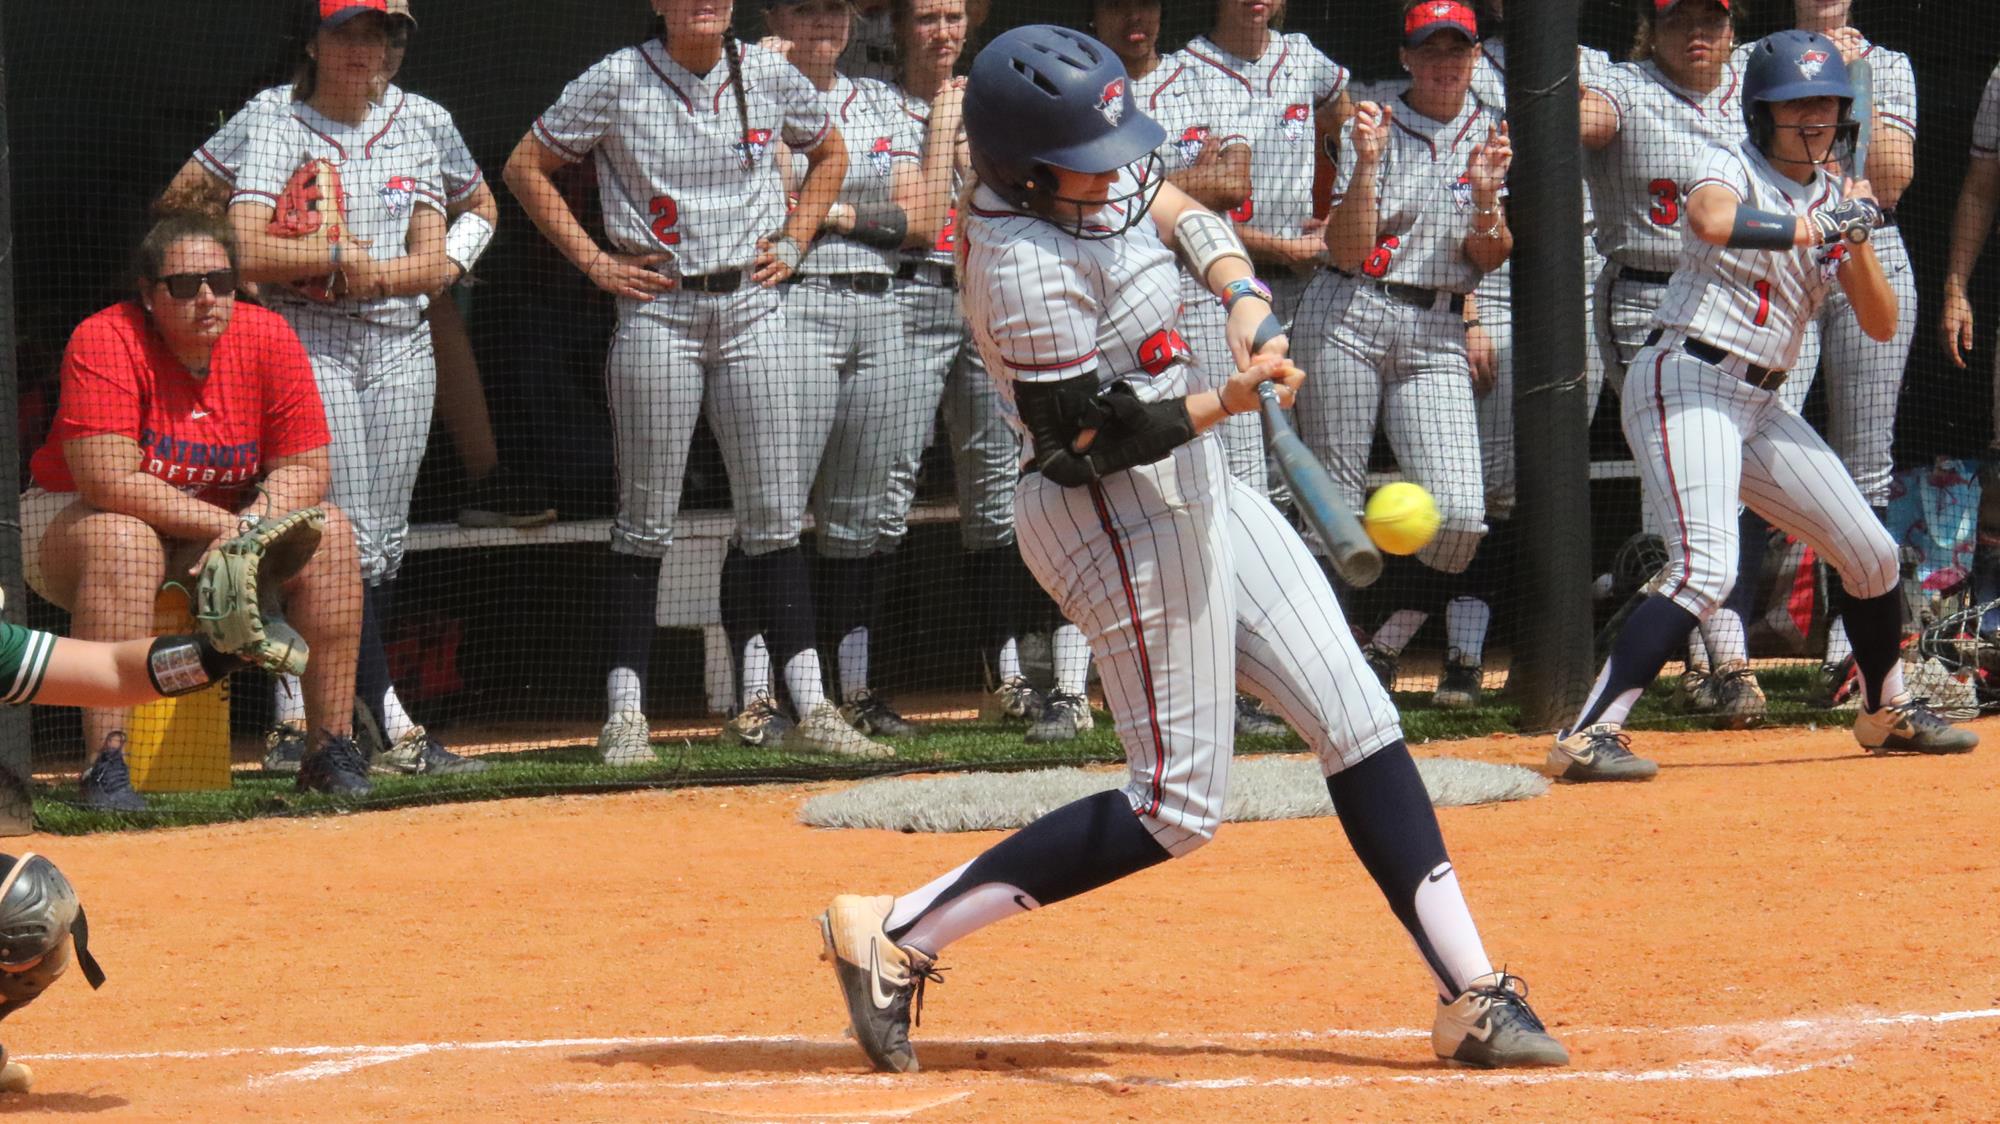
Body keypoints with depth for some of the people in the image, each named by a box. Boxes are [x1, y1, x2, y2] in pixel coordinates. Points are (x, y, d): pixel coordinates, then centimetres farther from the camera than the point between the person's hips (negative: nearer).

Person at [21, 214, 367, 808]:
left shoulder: (267, 338, -9)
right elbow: (109, 482, -30)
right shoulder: (104, 342, -23)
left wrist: (251, 526, -27)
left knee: (329, 530, -17)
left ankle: (332, 750, -15)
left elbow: (305, 468, -8)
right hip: (74, 518, -5)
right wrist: (226, 524, -32)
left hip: (225, 521, 5)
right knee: (124, 542, -38)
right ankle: (106, 766, -40)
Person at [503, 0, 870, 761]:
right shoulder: (617, 83, -3)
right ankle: (625, 711, 3)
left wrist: (792, 242, 11)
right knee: (647, 519, -1)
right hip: (658, 310, -3)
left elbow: (828, 153, 23)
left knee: (775, 517, 2)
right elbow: (526, 168, 4)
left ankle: (810, 705, 3)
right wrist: (594, 261, -2)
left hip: (752, 307, 3)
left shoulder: (769, 77, 5)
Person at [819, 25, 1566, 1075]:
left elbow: (1185, 216, 11)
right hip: (1124, 523, -10)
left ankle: (1471, 994, 8)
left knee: (1356, 720, 6)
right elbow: (1092, 445, -23)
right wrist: (1229, 399, -33)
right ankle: (896, 936, 1)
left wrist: (1246, 299, -9)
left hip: (1195, 491, 10)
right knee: (1176, 809, -5)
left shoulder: (1085, 177, -2)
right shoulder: (1027, 270, -27)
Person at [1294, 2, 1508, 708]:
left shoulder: (1493, 137, 10)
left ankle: (1386, 646, 7)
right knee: (1334, 508, -5)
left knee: (1460, 511, -12)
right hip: (1350, 322, -2)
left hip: (1438, 333, 2)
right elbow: (1347, 253, -6)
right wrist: (1366, 167, -18)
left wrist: (1488, 196, -13)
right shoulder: (1373, 129, 2)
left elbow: (1489, 261, 5)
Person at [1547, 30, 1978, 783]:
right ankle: (1586, 737, -28)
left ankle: (1887, 713, 35)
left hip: (1760, 403, 8)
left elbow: (1881, 326, 10)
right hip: (1686, 381, -8)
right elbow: (1711, 219, -33)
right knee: (1706, 567, -24)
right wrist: (1823, 225, -25)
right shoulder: (1734, 171, -7)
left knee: (1872, 553, 11)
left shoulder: (1835, 198, 13)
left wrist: (1858, 242, -6)